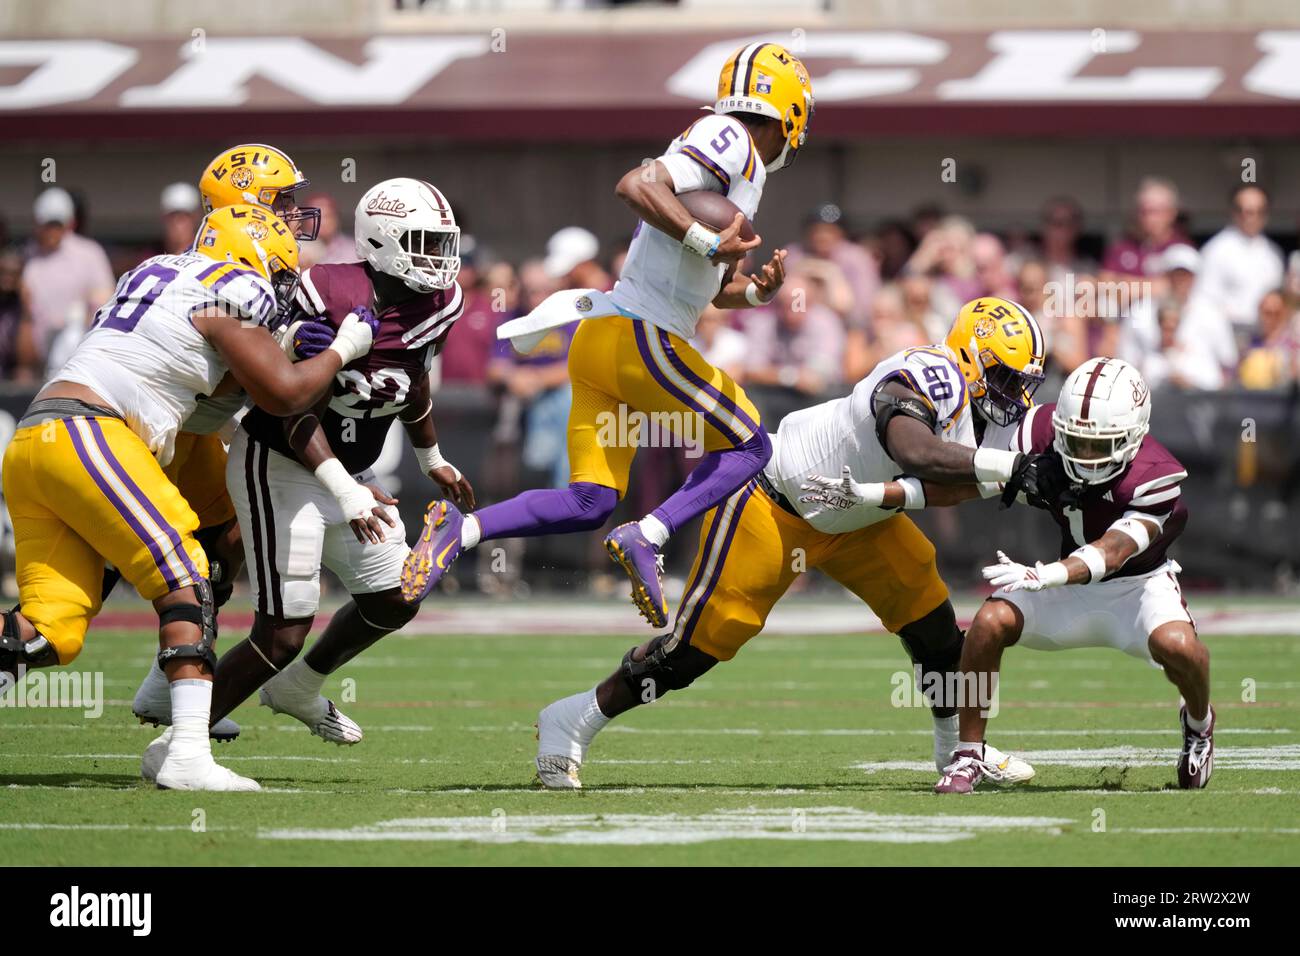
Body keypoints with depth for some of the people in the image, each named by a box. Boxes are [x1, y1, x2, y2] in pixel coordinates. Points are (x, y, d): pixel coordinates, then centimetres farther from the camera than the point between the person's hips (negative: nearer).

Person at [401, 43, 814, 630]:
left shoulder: (730, 154, 22)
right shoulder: (731, 143, -7)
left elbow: (714, 288, 30)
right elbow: (636, 185, -23)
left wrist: (756, 290, 10)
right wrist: (708, 243, -22)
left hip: (598, 339, 9)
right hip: (642, 339, -9)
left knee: (588, 504, 6)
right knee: (745, 448, 2)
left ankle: (460, 530, -6)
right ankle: (647, 537, -13)